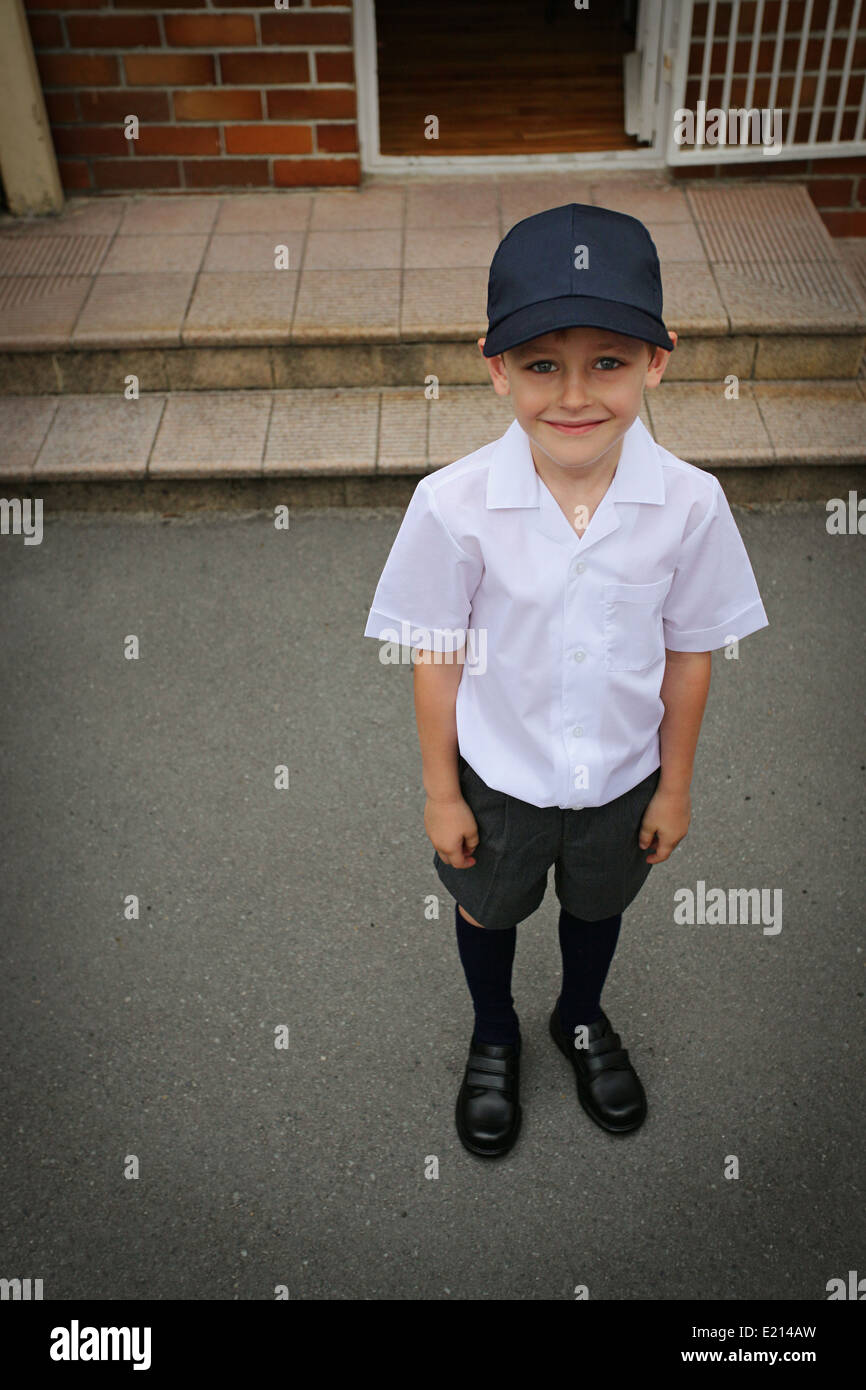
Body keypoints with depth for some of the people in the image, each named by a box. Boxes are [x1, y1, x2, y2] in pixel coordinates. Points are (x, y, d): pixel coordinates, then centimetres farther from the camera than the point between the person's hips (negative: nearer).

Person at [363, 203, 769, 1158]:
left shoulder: (690, 503, -22)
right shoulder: (454, 504, -27)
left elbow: (690, 651, -8)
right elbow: (438, 657, -14)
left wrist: (675, 784, 1)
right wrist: (440, 792, -5)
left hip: (622, 775, 2)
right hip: (497, 774, -1)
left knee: (598, 906, 28)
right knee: (486, 908, 25)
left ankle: (582, 1021, 62)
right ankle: (494, 1039, 58)